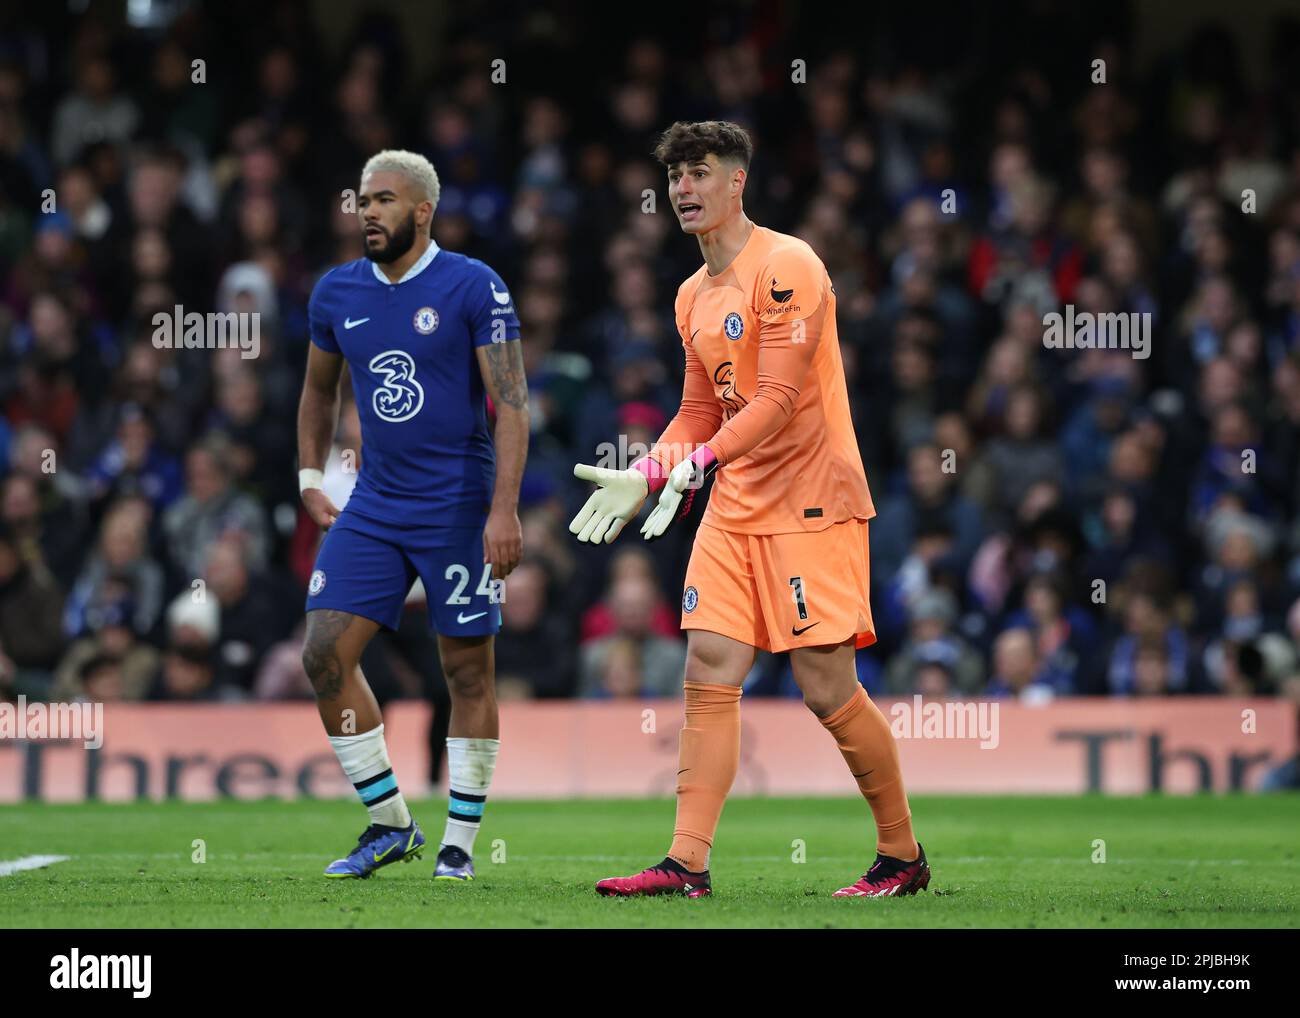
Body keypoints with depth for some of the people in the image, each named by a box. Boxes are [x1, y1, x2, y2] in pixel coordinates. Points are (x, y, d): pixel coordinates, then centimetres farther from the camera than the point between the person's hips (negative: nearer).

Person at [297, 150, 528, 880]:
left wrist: (504, 510, -19)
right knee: (326, 655, -5)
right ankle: (390, 823, 7)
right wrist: (311, 479, 14)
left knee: (469, 670, 1)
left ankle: (461, 842, 12)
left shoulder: (472, 287, -9)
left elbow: (511, 402, -11)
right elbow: (320, 390, 24)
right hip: (374, 509, 5)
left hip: (457, 508, -5)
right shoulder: (338, 293, 7)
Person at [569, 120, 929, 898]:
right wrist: (645, 475, 7)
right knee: (710, 674, -3)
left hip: (812, 501, -8)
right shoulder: (694, 296, 15)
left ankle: (904, 856, 7)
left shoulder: (787, 267, -12)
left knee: (828, 688, -8)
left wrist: (697, 464, -28)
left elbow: (778, 399, -19)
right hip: (735, 507, 8)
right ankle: (688, 864, -6)